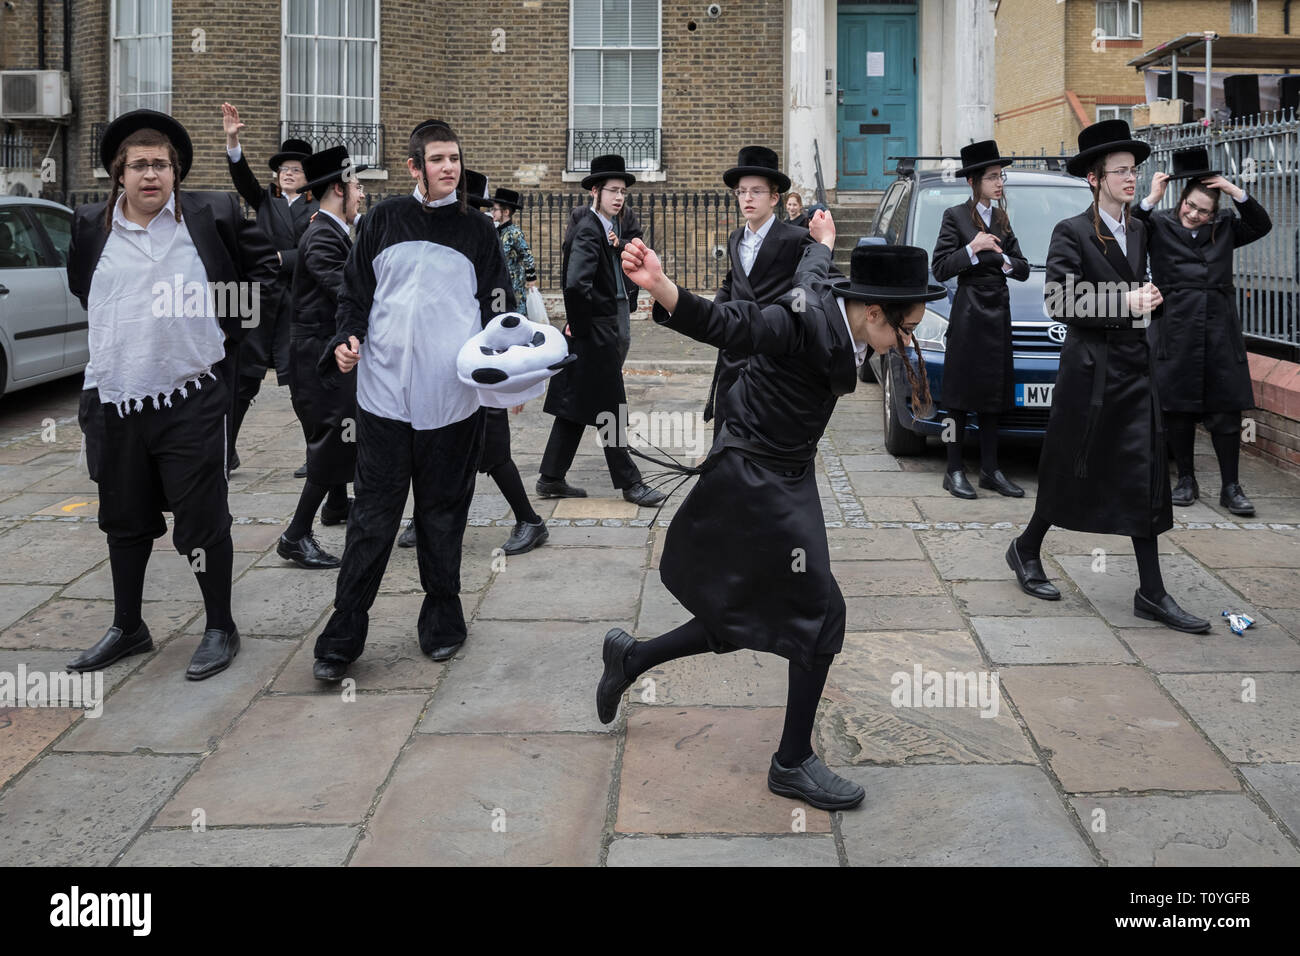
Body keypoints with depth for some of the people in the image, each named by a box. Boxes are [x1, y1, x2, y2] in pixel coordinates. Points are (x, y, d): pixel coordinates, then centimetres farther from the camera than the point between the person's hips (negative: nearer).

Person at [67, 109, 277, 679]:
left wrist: (229, 328, 3)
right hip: (112, 402, 4)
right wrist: (115, 339, 15)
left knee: (203, 522, 1)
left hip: (191, 399, -3)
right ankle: (127, 629, 31)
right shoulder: (91, 226, 5)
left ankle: (220, 629, 18)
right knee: (125, 523, 15)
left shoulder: (212, 216, -3)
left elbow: (264, 266, 8)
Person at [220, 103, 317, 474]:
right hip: (261, 298, 2)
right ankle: (227, 450, 11)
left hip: (298, 302, -2)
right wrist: (232, 140, -19)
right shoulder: (265, 200, 12)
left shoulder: (316, 209, 6)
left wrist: (279, 258, -12)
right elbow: (242, 176, -4)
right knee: (243, 375, 4)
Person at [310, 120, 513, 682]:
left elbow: (499, 308, 9)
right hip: (385, 393, 0)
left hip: (453, 398, 0)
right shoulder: (384, 221, 8)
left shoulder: (478, 231, 8)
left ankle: (442, 624, 25)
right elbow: (355, 292, 12)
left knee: (443, 515, 9)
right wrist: (346, 340, -6)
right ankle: (343, 637, 8)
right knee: (372, 517, 0)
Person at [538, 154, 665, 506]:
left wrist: (618, 247, 1)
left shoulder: (606, 227, 13)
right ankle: (629, 483, 9)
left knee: (575, 409, 13)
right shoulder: (589, 230, -17)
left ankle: (551, 478, 20)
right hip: (595, 332, -10)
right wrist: (581, 326, -19)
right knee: (609, 412, 0)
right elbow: (576, 283, -29)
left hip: (610, 329, 10)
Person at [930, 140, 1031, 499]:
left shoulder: (1002, 220, 15)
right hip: (968, 316, -6)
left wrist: (1004, 260, -7)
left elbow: (1024, 269, 13)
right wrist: (973, 250, -19)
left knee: (992, 396, 8)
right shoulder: (955, 216, -2)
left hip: (998, 316, 6)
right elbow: (940, 268, -8)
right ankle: (954, 472, 3)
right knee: (962, 395, -3)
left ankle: (990, 470, 14)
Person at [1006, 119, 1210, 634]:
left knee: (1144, 476, 2)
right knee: (1071, 471, 5)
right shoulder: (1071, 233, -8)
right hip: (1090, 367, -6)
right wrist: (1125, 304, -17)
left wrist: (1144, 299, 4)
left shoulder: (1138, 232, 13)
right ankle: (1026, 549, 29)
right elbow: (1058, 302, -16)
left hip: (1135, 365, 6)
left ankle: (1151, 593, 5)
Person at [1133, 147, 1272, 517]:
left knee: (1225, 413, 2)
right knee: (1179, 411, 5)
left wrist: (1236, 192, -5)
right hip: (1175, 331, -2)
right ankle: (1186, 481, 18)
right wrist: (1151, 199, -17)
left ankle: (1231, 487, 10)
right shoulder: (1159, 227, 2)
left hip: (1219, 333, 2)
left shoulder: (1223, 229, 12)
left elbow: (1261, 225, 3)